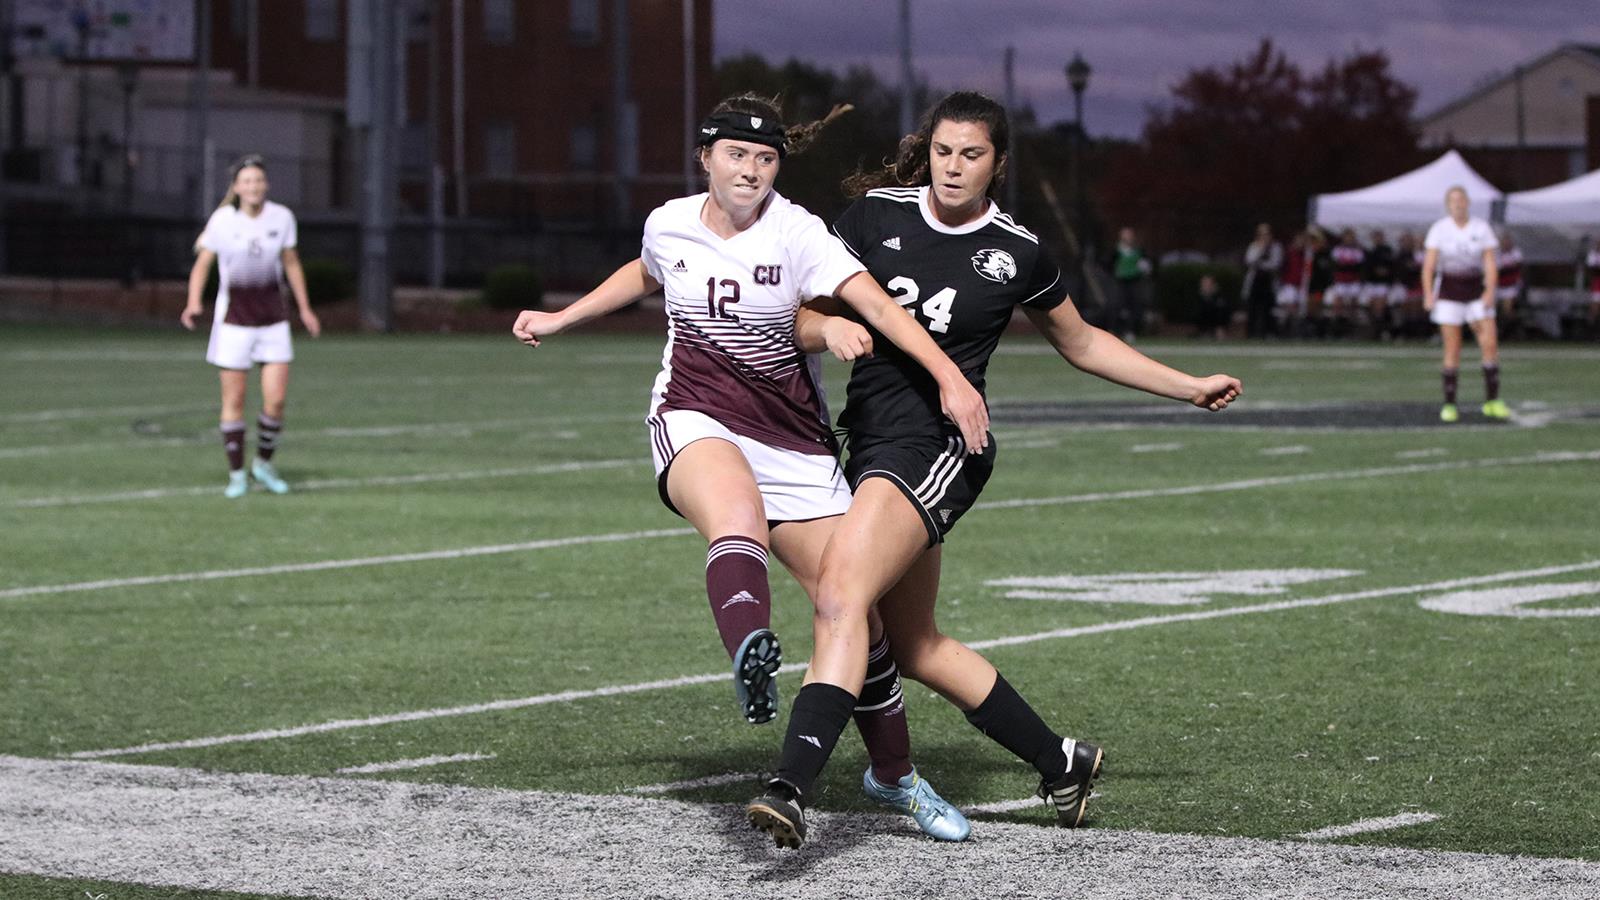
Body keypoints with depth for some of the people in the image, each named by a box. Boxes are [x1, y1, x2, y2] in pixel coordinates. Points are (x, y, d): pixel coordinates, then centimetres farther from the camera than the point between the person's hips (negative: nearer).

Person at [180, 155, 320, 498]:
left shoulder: (282, 217, -2)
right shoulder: (222, 220, -9)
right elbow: (201, 265, -3)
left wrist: (304, 308, 14)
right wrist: (194, 303, -20)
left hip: (273, 321, 2)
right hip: (234, 321, -2)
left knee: (276, 399, -5)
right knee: (234, 401, 0)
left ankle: (264, 464, 18)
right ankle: (237, 475, 11)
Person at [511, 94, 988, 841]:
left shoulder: (796, 233, -9)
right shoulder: (669, 224, 3)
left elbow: (876, 304, -22)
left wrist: (949, 378, -33)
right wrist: (559, 321, 34)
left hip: (793, 440, 0)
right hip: (695, 421, 0)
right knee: (738, 521, -37)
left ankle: (894, 774, 19)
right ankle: (751, 656, -69)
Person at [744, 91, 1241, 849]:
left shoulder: (1017, 253, 2)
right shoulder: (876, 214, 6)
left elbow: (1083, 344, 19)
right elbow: (804, 321, 9)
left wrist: (1190, 387, 20)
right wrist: (840, 325, -14)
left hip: (940, 446, -5)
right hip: (871, 440, 5)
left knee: (840, 593, -26)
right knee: (917, 649, 12)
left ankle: (792, 788, -36)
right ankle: (1061, 763, 30)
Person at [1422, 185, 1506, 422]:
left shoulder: (1482, 228, 3)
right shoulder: (1439, 229, -1)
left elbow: (1490, 263, -1)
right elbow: (1429, 264, -5)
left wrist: (1490, 291, -15)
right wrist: (1428, 294, -17)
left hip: (1476, 290, 1)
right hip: (1448, 291, -1)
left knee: (1490, 343, -8)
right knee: (1452, 349, -3)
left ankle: (1492, 401, 1)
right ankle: (1449, 405, 4)